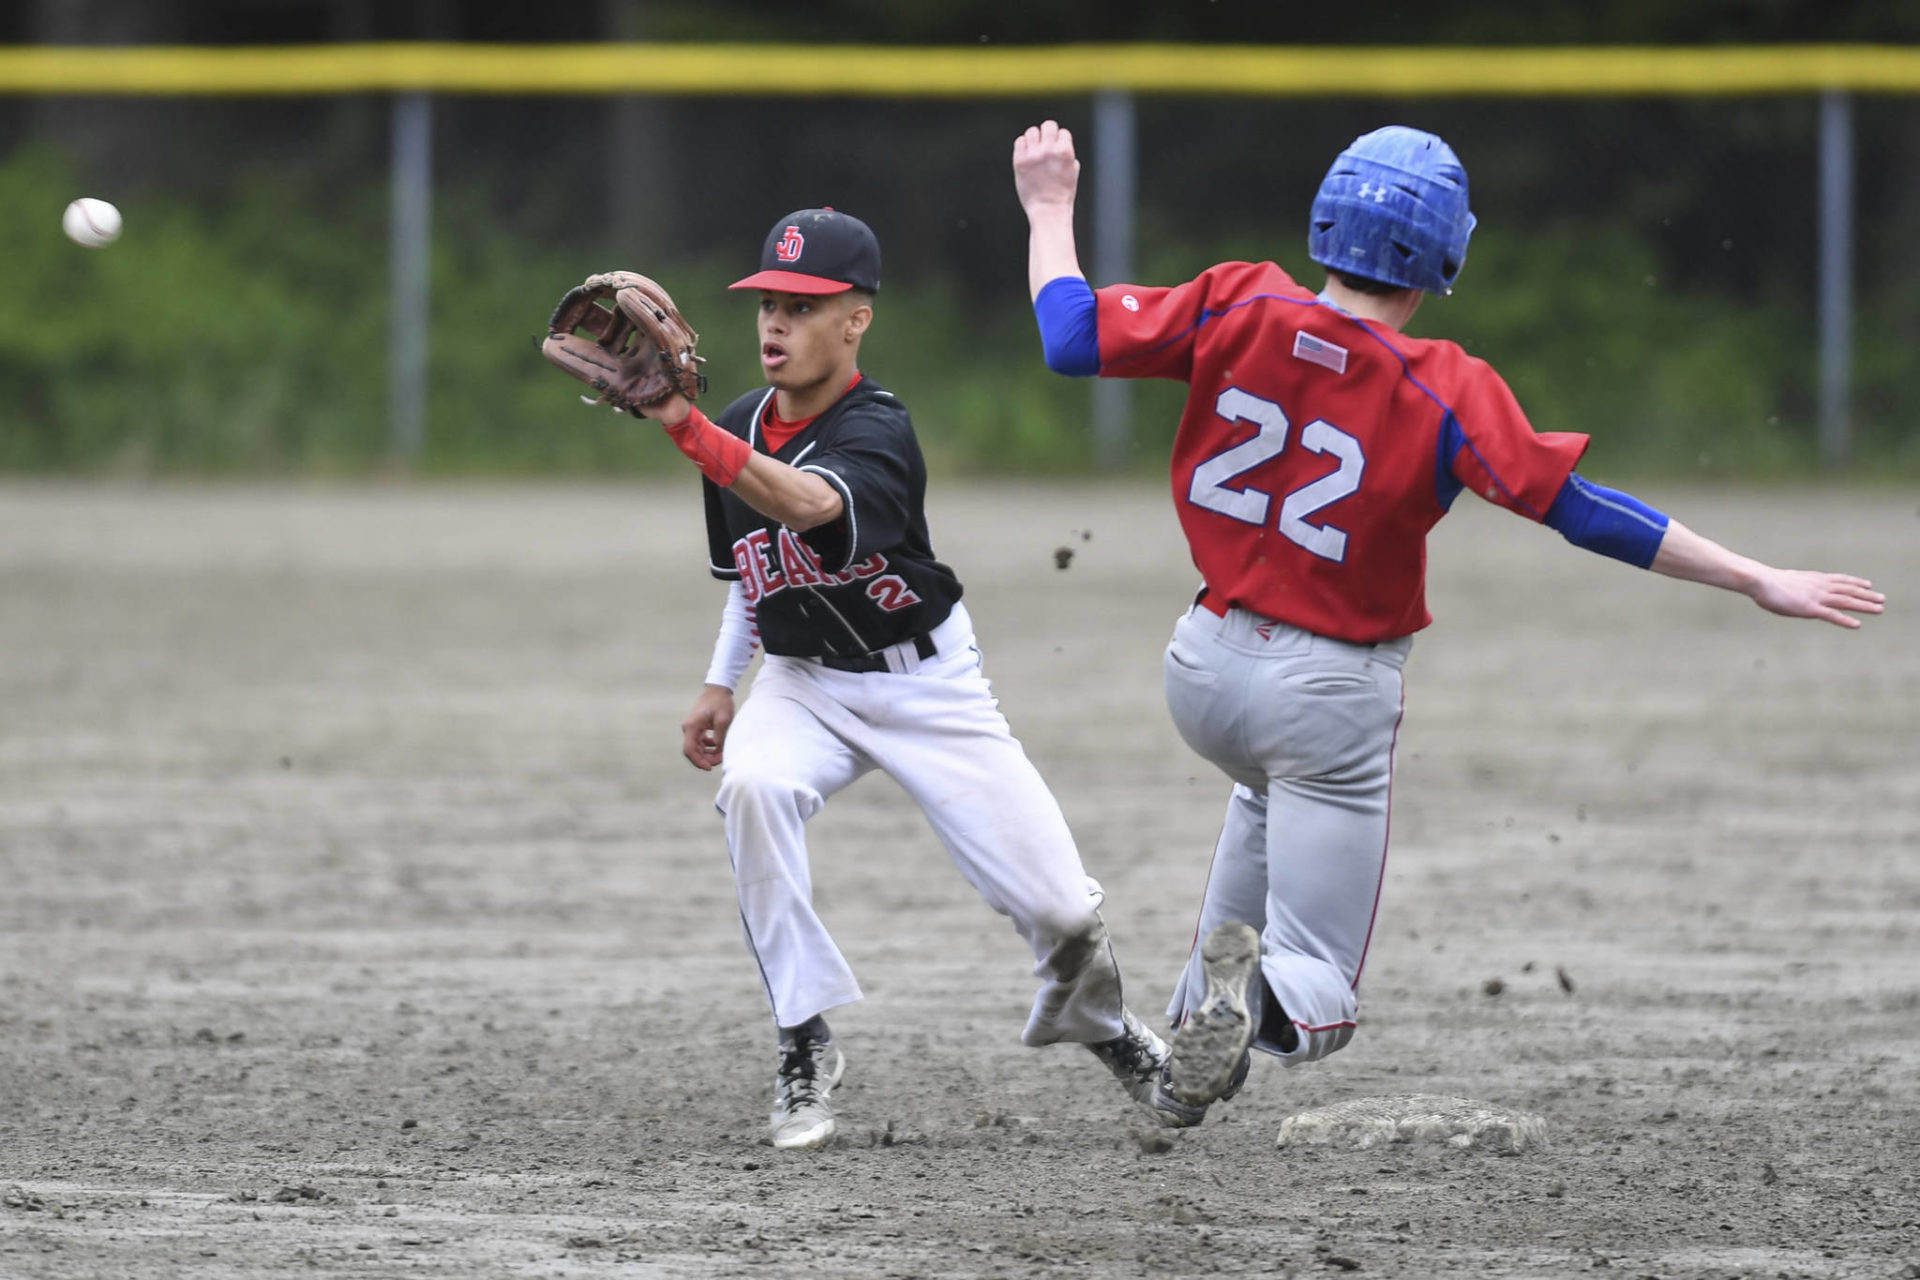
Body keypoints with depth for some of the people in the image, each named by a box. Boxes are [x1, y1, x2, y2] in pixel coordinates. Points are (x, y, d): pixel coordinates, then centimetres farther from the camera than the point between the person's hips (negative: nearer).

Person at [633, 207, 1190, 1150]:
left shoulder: (875, 433, -24)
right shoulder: (745, 427, -2)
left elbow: (807, 505, -47)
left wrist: (686, 428, -58)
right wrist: (721, 682, 11)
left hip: (924, 683, -4)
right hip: (803, 682, 4)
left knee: (1059, 910, -7)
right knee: (752, 784, -32)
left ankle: (1095, 1021, 32)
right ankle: (805, 1047, -21)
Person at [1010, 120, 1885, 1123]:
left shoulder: (1241, 309, -11)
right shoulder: (1443, 392, -19)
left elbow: (1071, 338, -4)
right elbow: (1582, 510, -22)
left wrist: (1049, 211, 12)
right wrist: (1757, 581, -19)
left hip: (1206, 666, 4)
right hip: (1331, 693, -4)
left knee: (1274, 784, 41)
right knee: (1315, 1005, 4)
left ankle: (1218, 968, 21)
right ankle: (1261, 995, -30)